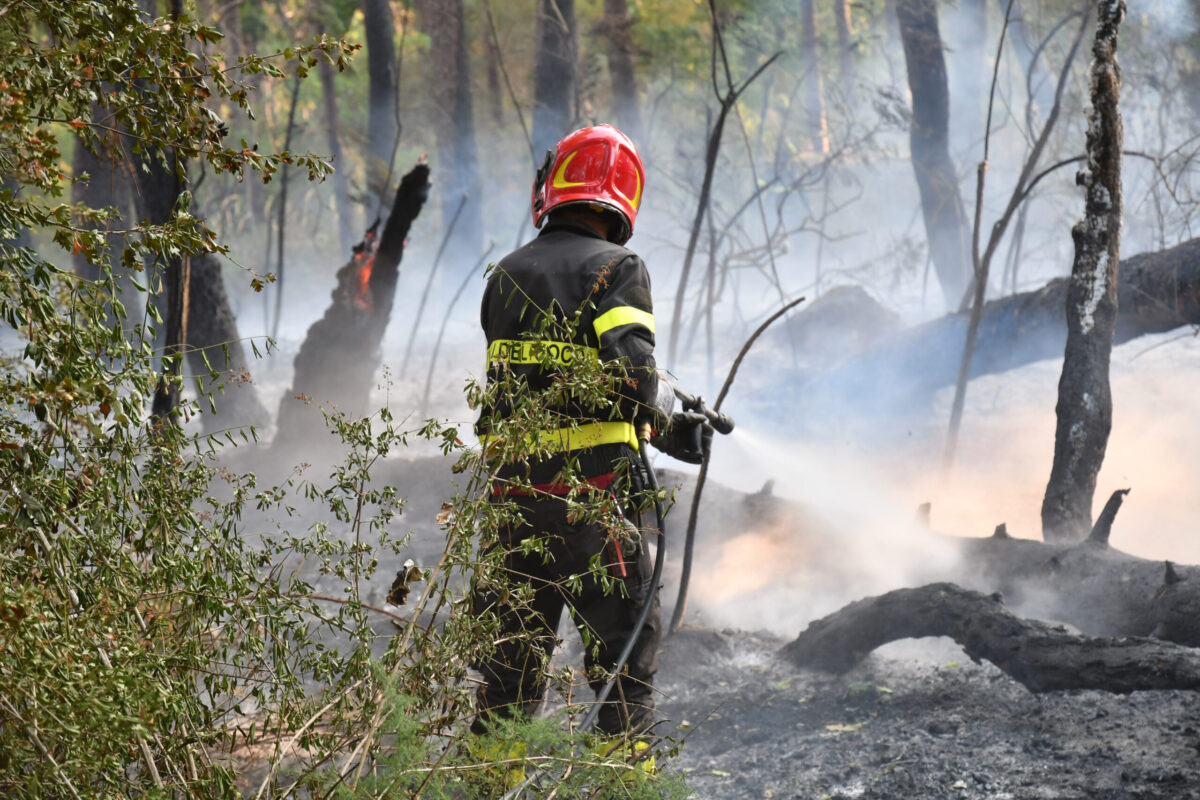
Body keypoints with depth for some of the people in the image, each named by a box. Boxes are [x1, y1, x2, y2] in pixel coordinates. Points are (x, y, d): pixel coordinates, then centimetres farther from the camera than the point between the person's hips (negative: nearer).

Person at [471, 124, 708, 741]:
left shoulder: (506, 275, 11)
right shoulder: (616, 267, -5)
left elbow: (541, 380, 11)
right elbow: (632, 372, -20)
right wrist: (672, 424, -4)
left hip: (512, 486, 5)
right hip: (591, 489, -5)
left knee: (511, 649, 15)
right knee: (625, 645, 4)